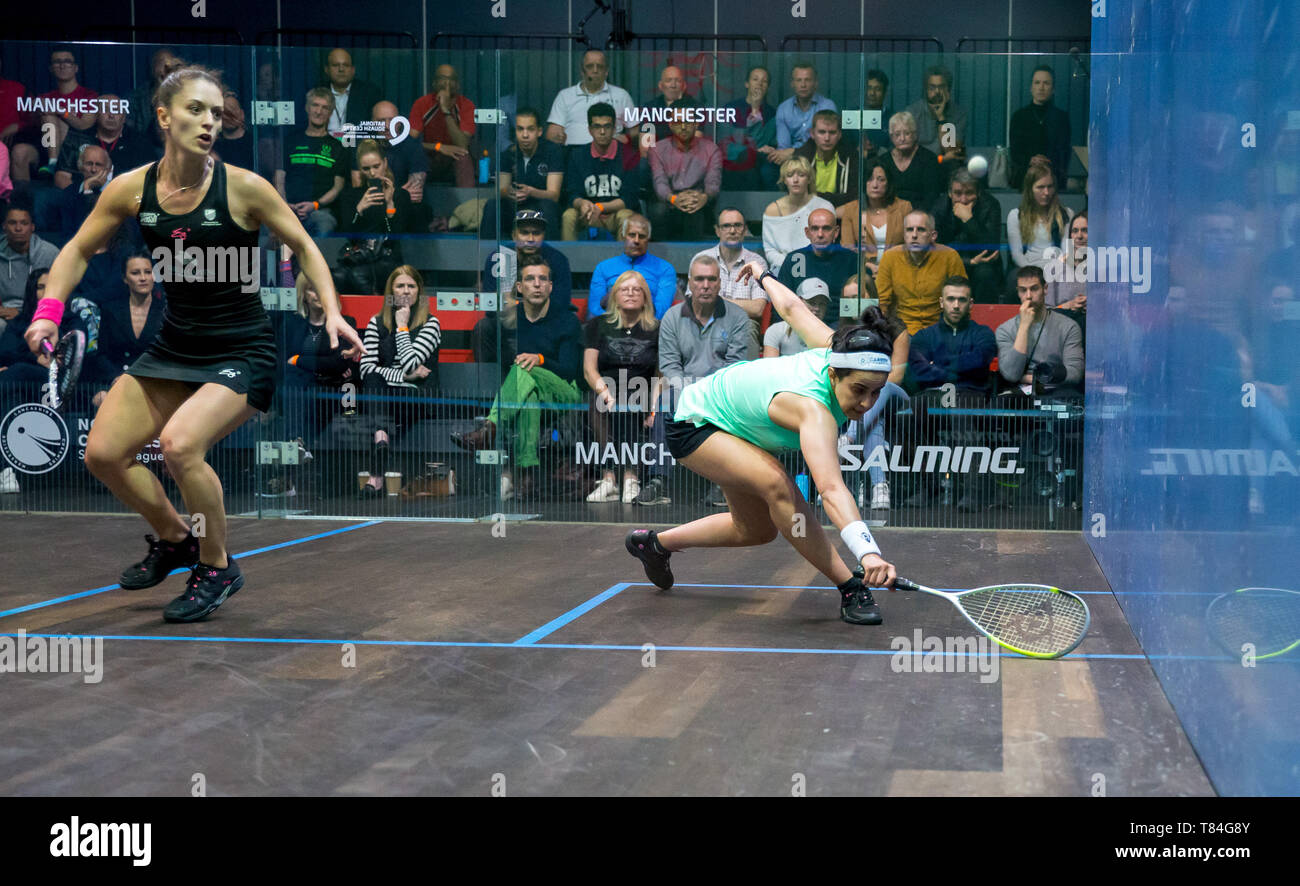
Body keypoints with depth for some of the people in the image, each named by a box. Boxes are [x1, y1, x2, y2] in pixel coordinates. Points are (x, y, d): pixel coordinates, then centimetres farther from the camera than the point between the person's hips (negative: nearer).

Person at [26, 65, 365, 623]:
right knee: (103, 453, 0)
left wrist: (332, 310, -15)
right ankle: (174, 539, 28)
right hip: (173, 347, 5)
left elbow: (303, 247, -2)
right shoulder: (131, 189, -5)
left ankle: (217, 567, -2)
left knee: (178, 443, -27)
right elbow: (78, 251, 8)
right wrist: (50, 309, -7)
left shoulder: (241, 187, -15)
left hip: (242, 352, -5)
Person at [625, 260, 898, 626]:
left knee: (757, 531, 19)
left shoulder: (835, 350, -23)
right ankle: (851, 588, -25)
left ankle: (655, 542, 39)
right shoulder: (814, 408, -44)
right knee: (778, 484, -35)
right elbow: (831, 488, -60)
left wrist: (764, 275, 17)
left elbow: (791, 306, -4)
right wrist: (867, 552, -74)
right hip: (695, 425, -9)